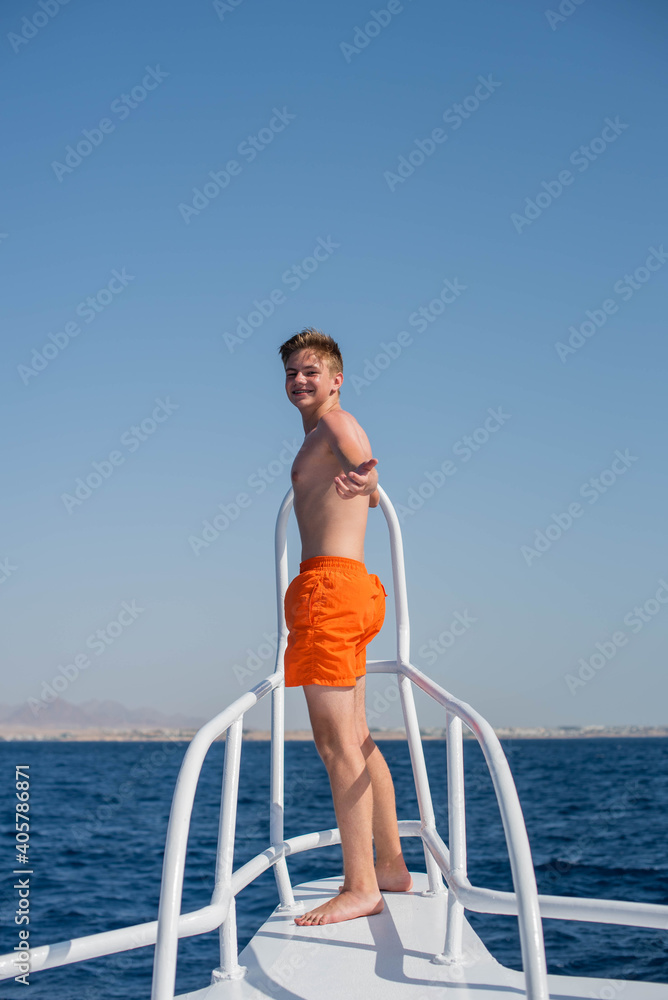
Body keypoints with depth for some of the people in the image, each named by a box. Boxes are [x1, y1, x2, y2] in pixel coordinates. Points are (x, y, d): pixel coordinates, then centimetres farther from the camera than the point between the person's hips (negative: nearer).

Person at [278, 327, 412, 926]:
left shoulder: (335, 423, -6)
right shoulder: (319, 436, 23)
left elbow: (362, 463, -32)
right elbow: (374, 495, 37)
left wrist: (360, 476, -49)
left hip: (329, 584, -11)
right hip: (347, 585, 11)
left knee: (335, 741, -11)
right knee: (355, 738, 15)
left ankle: (361, 887, -9)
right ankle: (392, 866, 24)